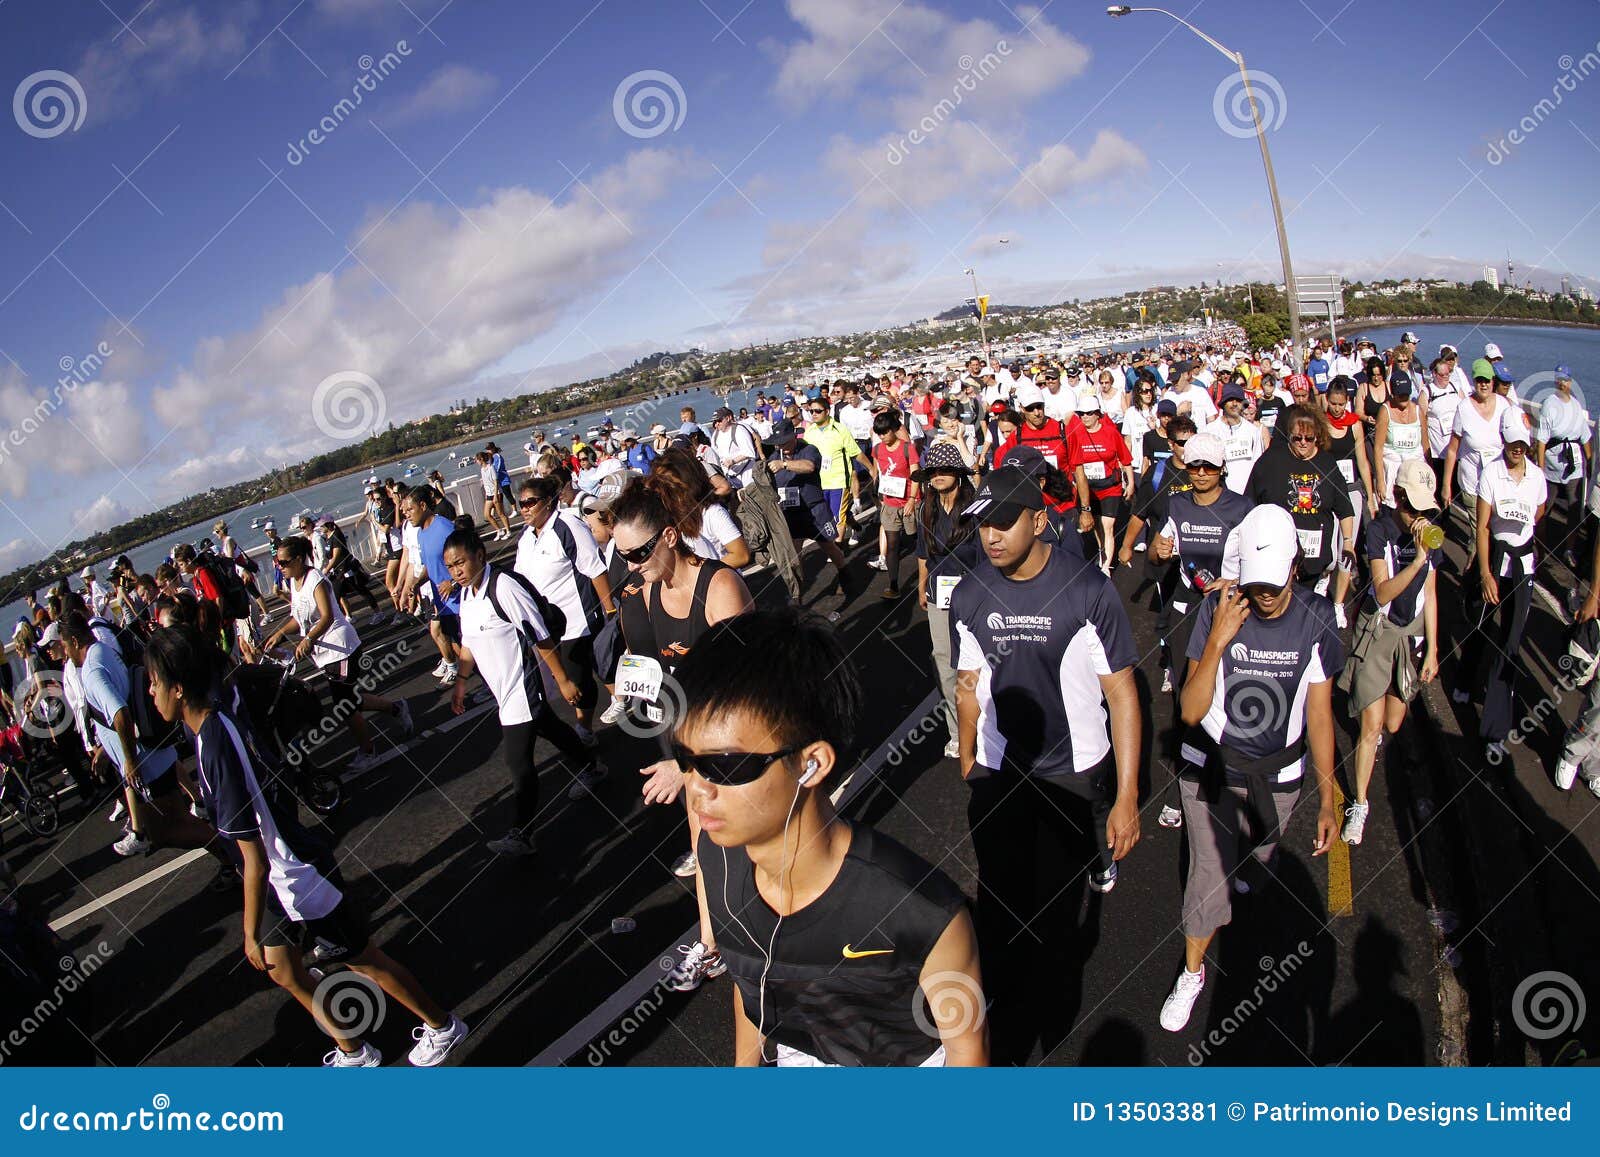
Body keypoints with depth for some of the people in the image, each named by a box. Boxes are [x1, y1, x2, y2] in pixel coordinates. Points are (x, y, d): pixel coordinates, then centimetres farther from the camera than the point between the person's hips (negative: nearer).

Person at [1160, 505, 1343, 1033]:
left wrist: (1327, 802, -2)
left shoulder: (1316, 618, -15)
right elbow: (1190, 711, -21)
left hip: (1278, 775, 2)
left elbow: (1319, 716, -6)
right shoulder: (1218, 609, -21)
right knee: (1209, 875, 2)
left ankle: (1248, 866, 63)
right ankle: (1193, 971, 27)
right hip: (1210, 768, -2)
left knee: (1261, 853, 25)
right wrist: (1218, 640, -34)